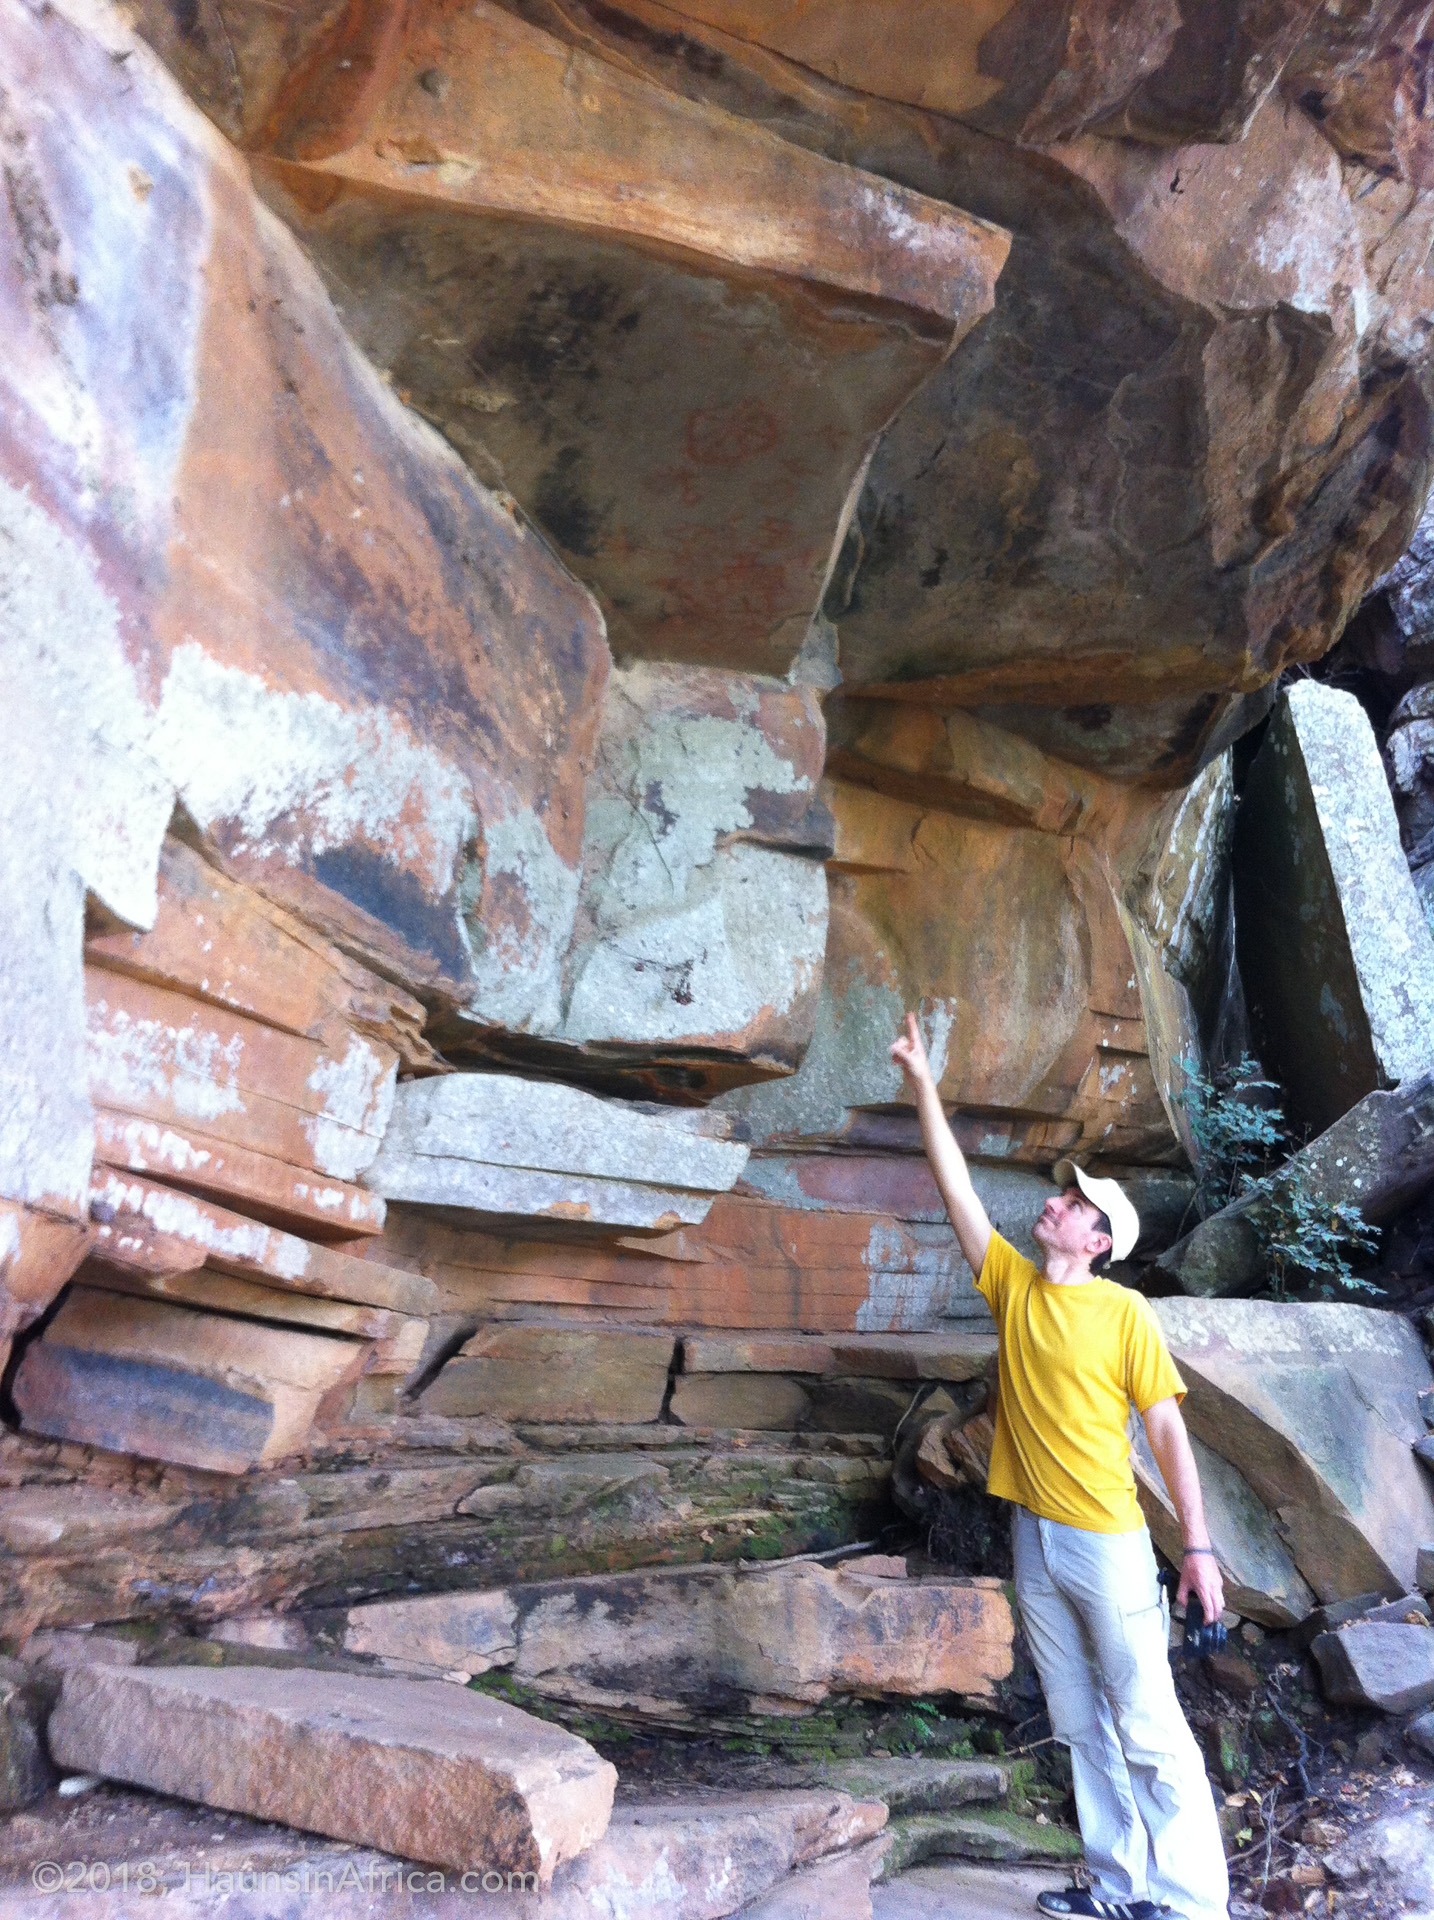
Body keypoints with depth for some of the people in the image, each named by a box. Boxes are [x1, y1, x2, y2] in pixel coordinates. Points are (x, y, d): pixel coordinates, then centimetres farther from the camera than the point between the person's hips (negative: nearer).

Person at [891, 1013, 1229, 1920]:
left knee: (1148, 1728, -1)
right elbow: (958, 1185, 3)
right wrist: (924, 1083, 0)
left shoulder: (1124, 1312, -8)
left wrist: (1199, 1544, -10)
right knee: (1082, 1728, 13)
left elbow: (1167, 1429, -7)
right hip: (1034, 1536, 5)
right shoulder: (1014, 1285, 5)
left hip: (1107, 1539, -5)